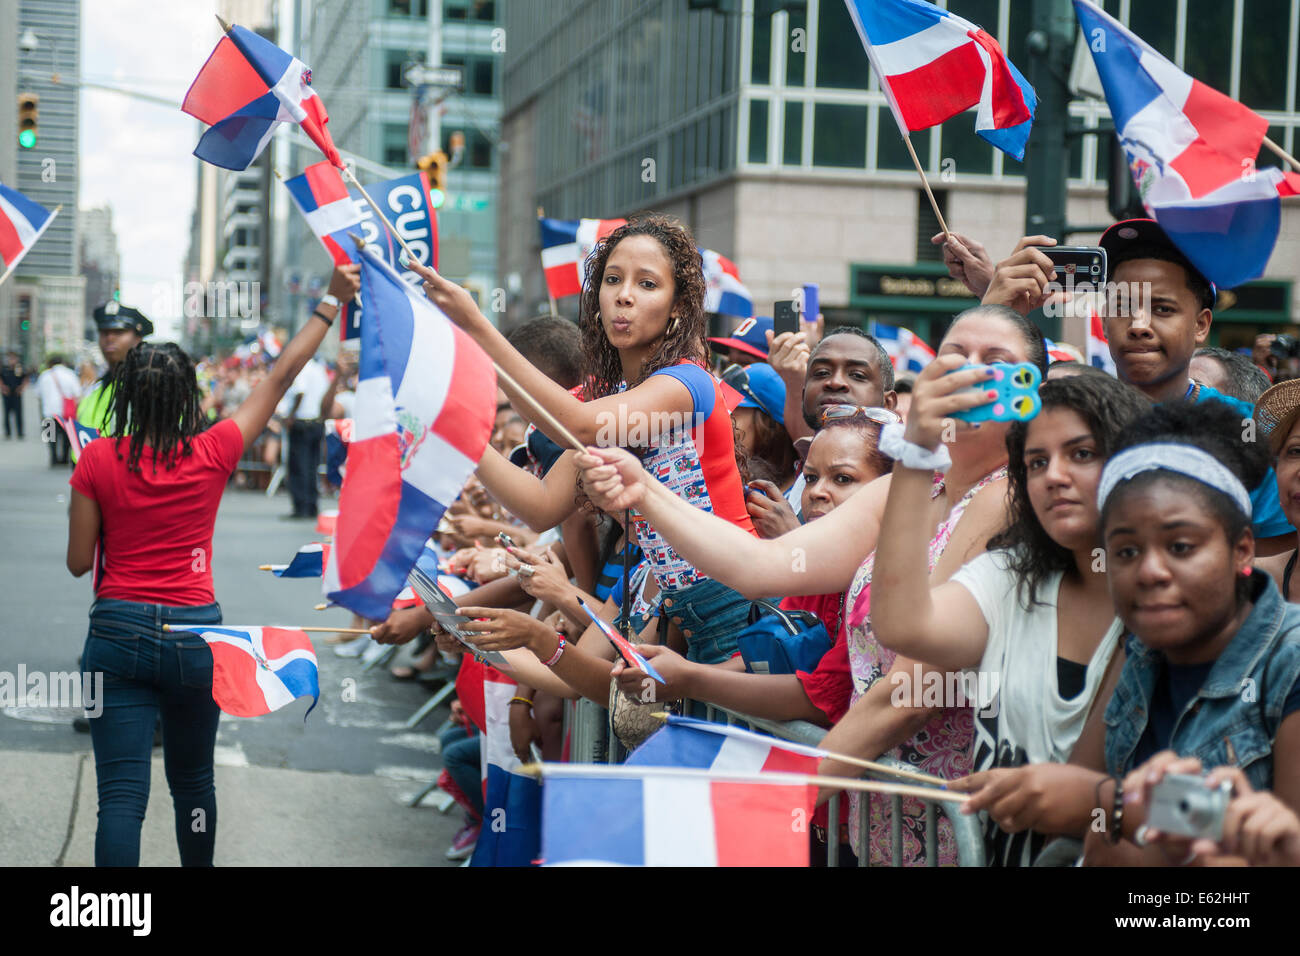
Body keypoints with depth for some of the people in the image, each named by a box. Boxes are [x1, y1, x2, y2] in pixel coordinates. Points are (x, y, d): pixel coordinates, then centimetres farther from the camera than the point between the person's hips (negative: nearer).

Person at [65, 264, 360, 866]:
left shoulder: (98, 459, -6)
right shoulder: (212, 453, -6)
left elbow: (78, 562, -2)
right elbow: (281, 377, 3)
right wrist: (331, 301, 10)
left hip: (119, 630, -1)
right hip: (195, 633, 1)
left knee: (121, 795, -3)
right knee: (193, 780, 21)